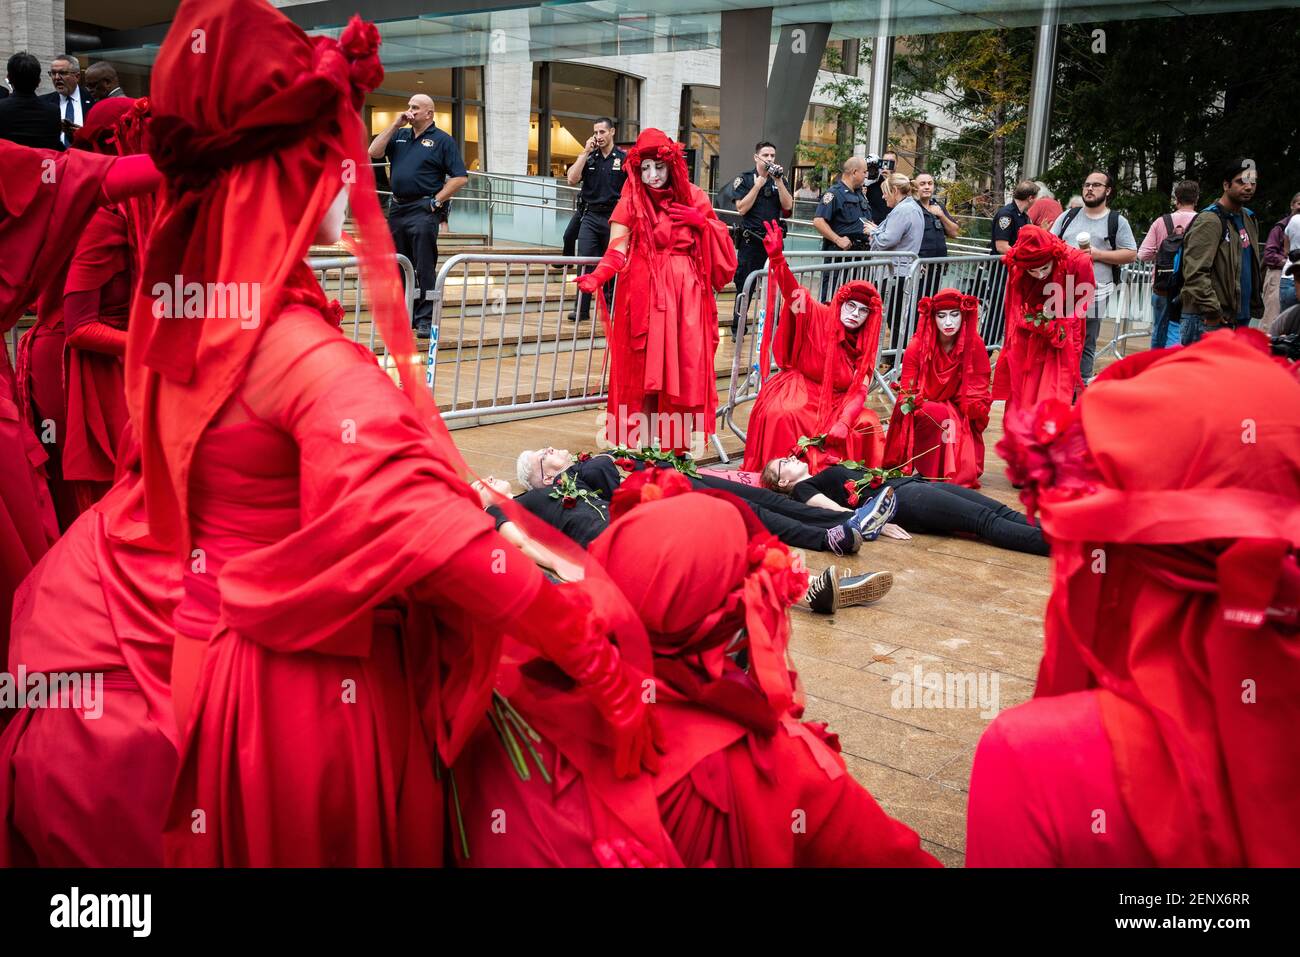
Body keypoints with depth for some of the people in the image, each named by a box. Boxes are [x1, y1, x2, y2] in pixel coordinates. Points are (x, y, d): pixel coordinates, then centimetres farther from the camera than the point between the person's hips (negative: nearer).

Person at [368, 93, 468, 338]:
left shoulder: (442, 140, 0)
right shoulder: (399, 135, 17)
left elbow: (460, 177, -6)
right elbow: (374, 152, 4)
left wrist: (437, 201, -11)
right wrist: (395, 124, 2)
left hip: (423, 210, -6)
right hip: (397, 208, 6)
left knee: (424, 268, -7)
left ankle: (425, 319, -6)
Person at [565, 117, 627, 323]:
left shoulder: (624, 158, 1)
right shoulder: (588, 158, 10)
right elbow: (572, 179, -3)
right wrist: (585, 152, -4)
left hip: (614, 218, -2)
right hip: (591, 216, 2)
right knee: (585, 262, -9)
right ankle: (581, 309, -9)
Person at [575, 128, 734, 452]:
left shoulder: (692, 197, 9)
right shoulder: (631, 203, 2)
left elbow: (720, 239, 12)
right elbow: (617, 252, -9)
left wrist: (701, 221, -6)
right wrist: (597, 277, -27)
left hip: (687, 293, 2)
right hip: (646, 294, -2)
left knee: (686, 364, -2)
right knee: (644, 366, -3)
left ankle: (679, 439, 5)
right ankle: (644, 440, 3)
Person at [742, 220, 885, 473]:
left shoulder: (865, 347, 3)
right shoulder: (819, 317, -5)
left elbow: (859, 392, -6)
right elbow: (793, 291, -21)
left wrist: (843, 423, -24)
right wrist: (777, 257, -39)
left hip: (836, 403, 4)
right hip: (798, 393, -4)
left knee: (867, 423, -15)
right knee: (782, 416, -32)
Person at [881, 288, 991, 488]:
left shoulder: (975, 345, -9)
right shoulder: (918, 345, -13)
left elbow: (978, 390, -1)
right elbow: (906, 391, -7)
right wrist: (910, 402, -29)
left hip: (961, 415, 1)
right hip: (921, 410, -1)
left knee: (966, 475, -20)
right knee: (939, 414, -37)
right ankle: (931, 475, -21)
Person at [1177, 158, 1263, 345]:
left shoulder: (1249, 219, 17)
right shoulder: (1209, 220, -11)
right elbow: (1195, 272, -20)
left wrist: (1255, 305, 17)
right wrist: (1212, 311, -21)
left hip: (1240, 319, 9)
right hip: (1207, 322, -9)